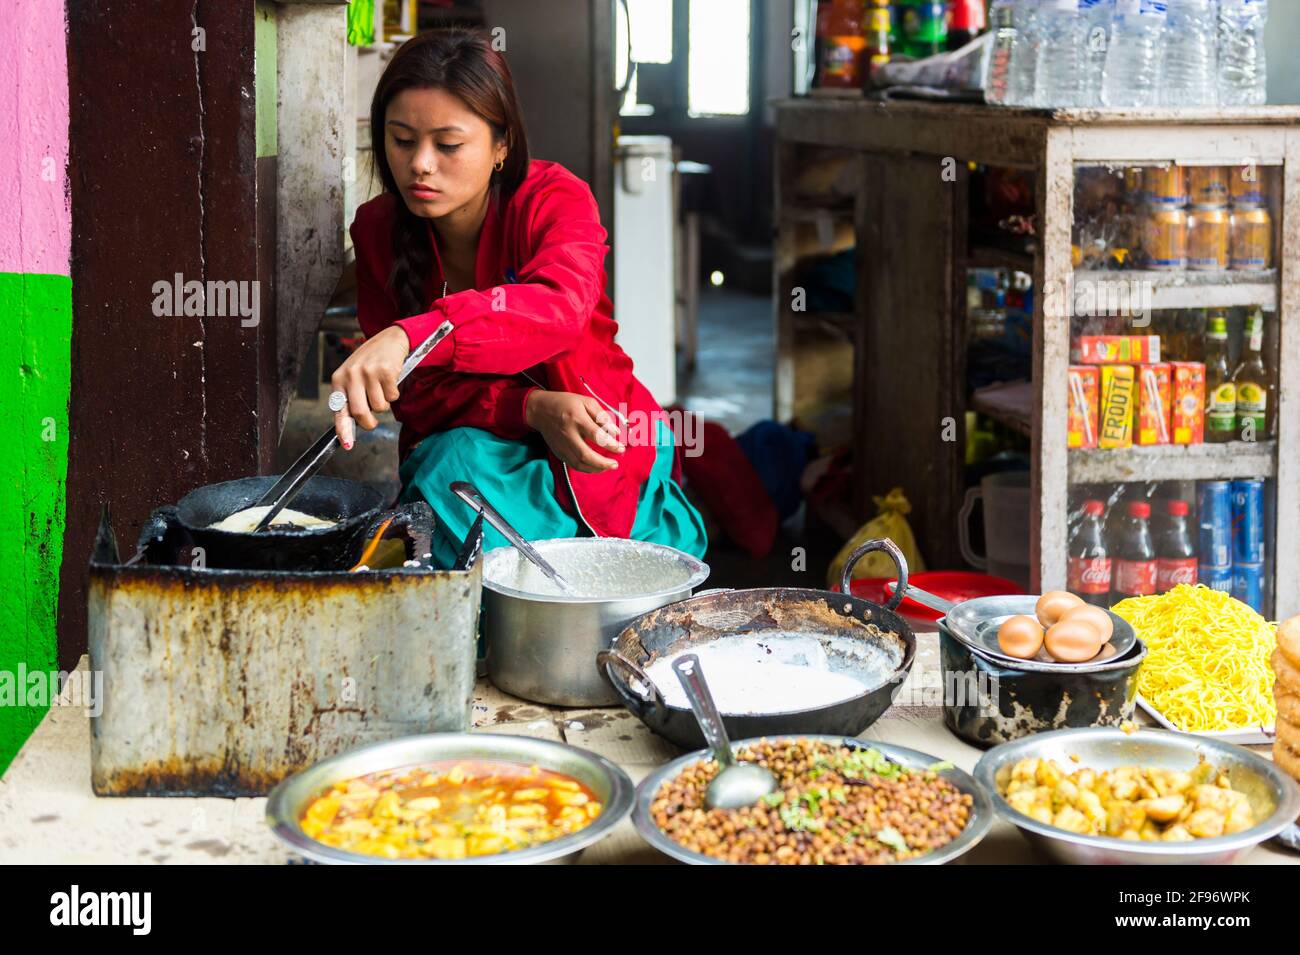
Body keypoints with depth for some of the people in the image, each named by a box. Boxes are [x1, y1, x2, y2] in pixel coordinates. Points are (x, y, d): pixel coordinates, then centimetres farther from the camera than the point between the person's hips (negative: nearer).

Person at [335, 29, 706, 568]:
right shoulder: (377, 230, -3)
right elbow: (414, 392, -6)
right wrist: (531, 407, -26)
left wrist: (411, 336, -56)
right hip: (461, 444, 3)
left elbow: (561, 306, -39)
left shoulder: (554, 197, -14)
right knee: (456, 468, -32)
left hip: (595, 452, -3)